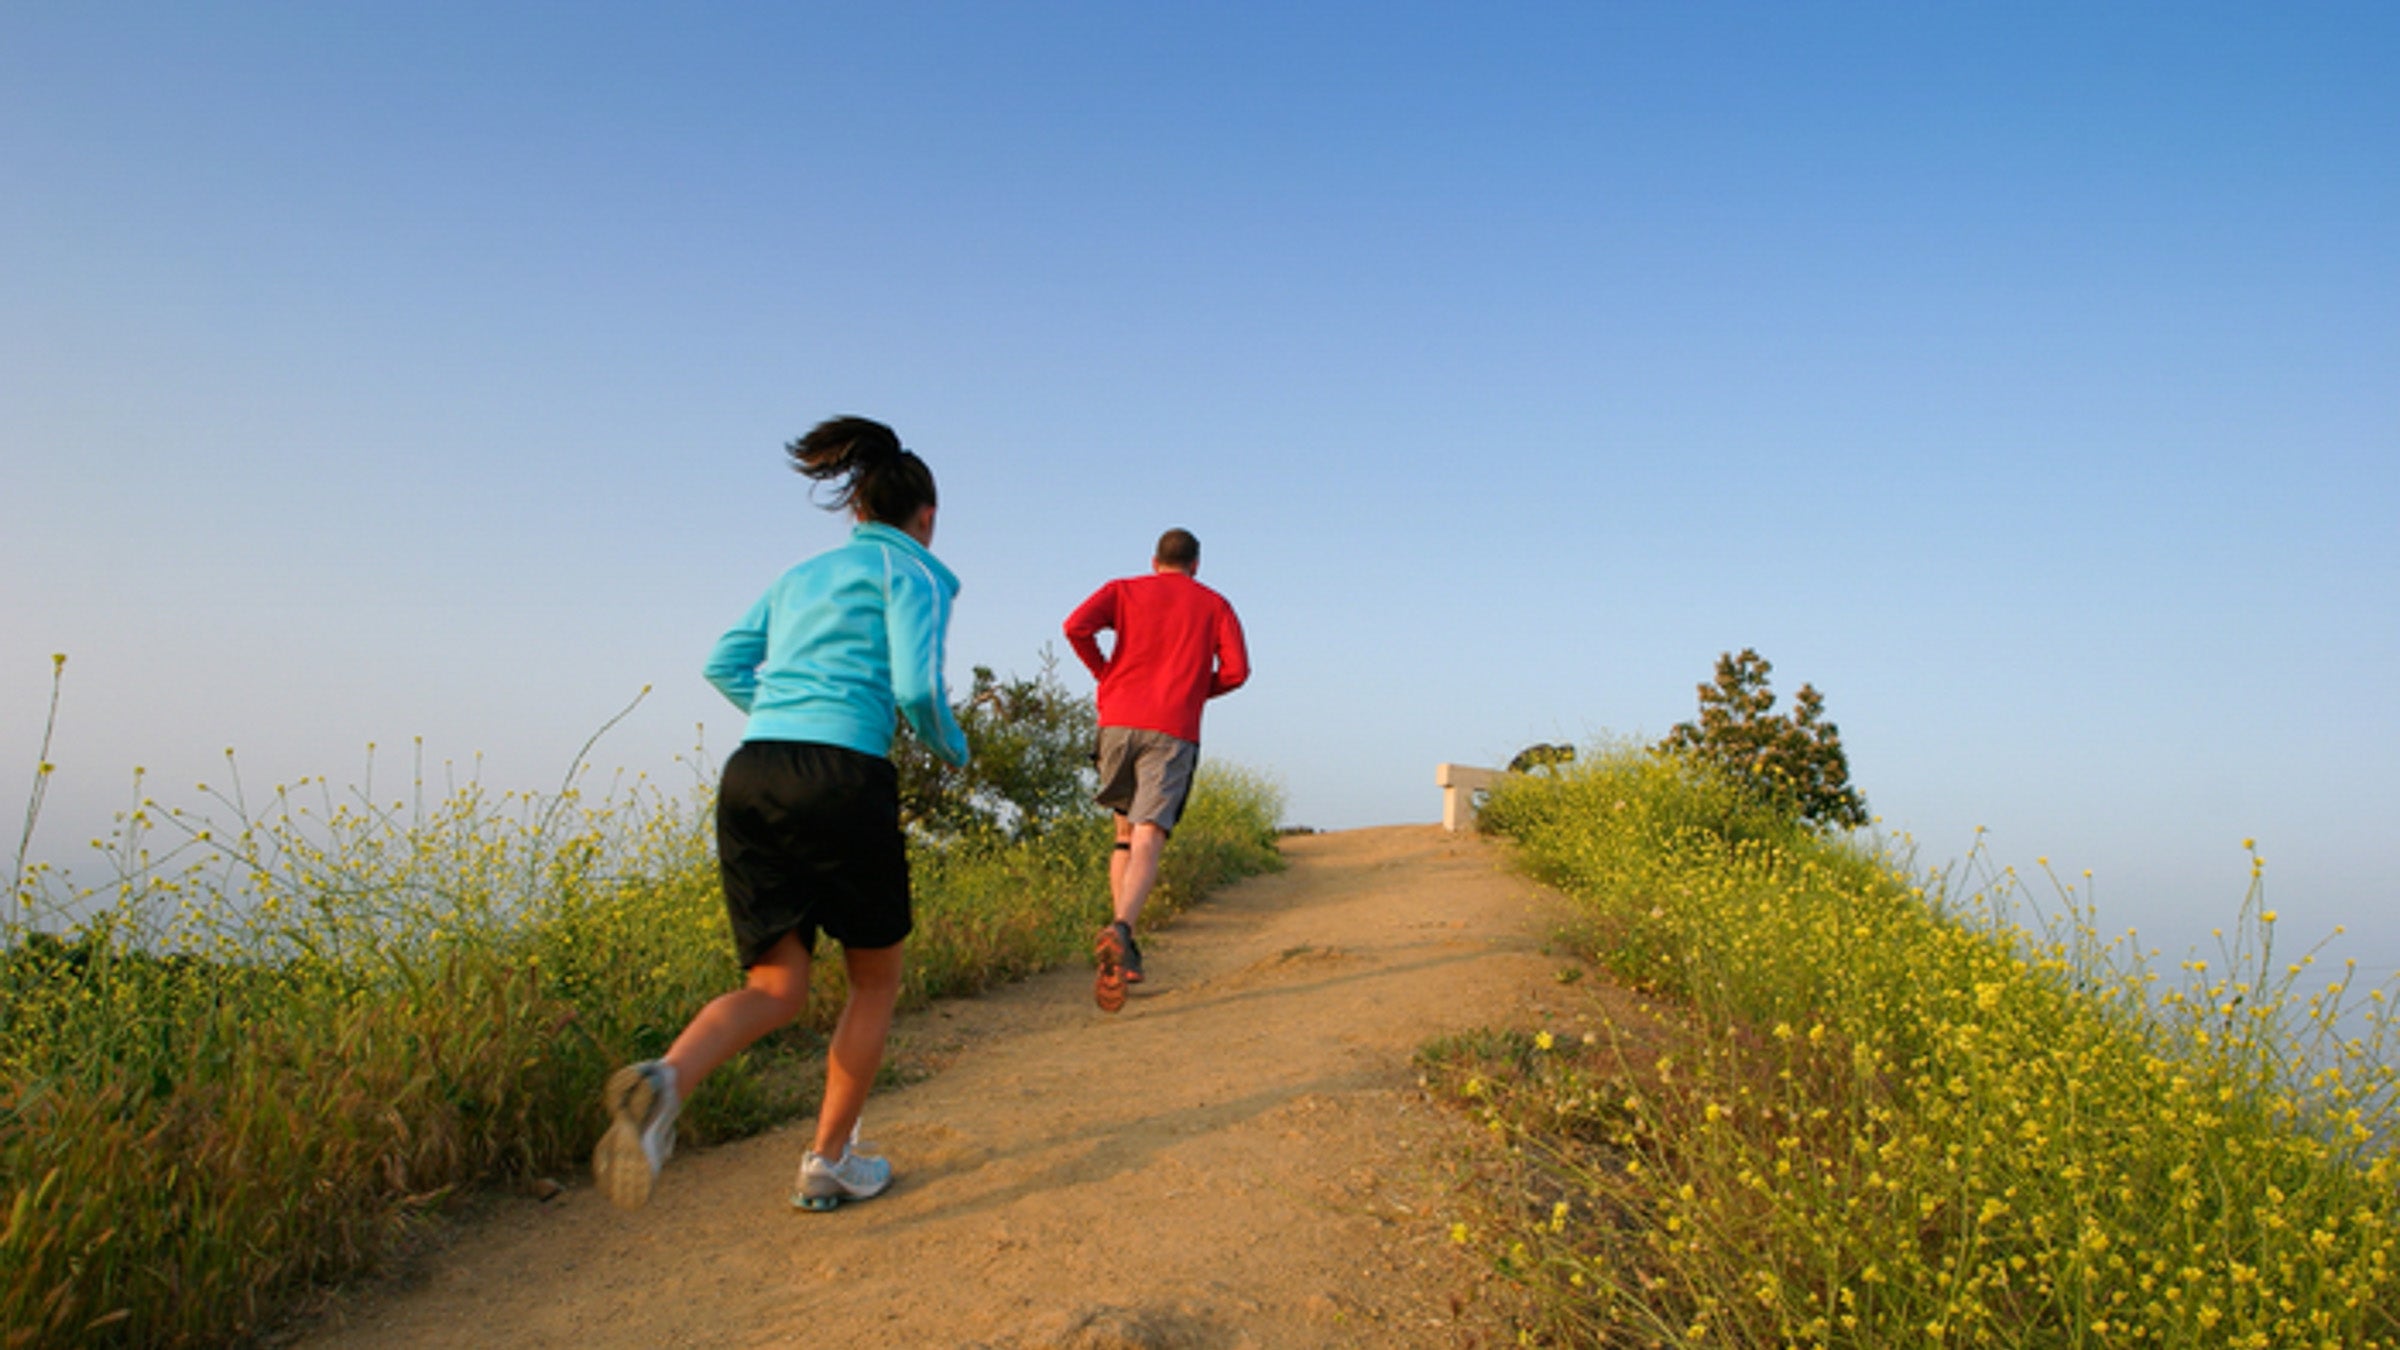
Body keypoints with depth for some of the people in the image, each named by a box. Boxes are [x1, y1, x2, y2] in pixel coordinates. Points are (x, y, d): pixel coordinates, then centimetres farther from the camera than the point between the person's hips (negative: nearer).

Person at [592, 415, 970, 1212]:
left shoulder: (802, 576, 25)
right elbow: (917, 689, -7)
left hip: (752, 776, 6)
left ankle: (662, 1083, -23)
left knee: (776, 991, 7)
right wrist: (953, 747, 13)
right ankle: (827, 1164, 19)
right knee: (876, 979, 15)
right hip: (845, 782, -6)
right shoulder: (912, 572, 6)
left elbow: (724, 666, 18)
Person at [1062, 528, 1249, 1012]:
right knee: (1148, 840, -10)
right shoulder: (1215, 605, 15)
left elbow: (1077, 626, -3)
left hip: (1119, 722, 2)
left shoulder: (1123, 590, 15)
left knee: (1126, 833, 17)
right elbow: (1236, 670, 3)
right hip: (1173, 731, -2)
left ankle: (1126, 950, 11)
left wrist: (1105, 673, 11)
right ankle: (1119, 931, -36)